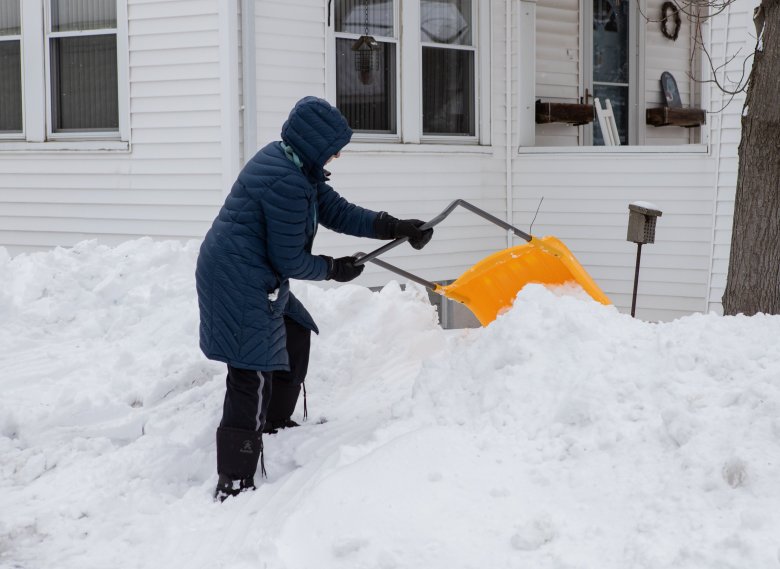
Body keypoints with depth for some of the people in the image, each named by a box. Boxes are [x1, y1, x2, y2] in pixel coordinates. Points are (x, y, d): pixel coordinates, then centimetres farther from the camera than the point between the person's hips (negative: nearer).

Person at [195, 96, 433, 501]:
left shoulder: (291, 164, 9)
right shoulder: (287, 184, -23)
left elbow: (336, 211, 12)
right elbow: (289, 261, -18)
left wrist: (394, 227, 3)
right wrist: (333, 269, 0)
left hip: (256, 280, 11)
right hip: (239, 282, -11)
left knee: (294, 336, 28)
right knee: (253, 376, -12)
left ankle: (275, 424, 44)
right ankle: (234, 483, -12)